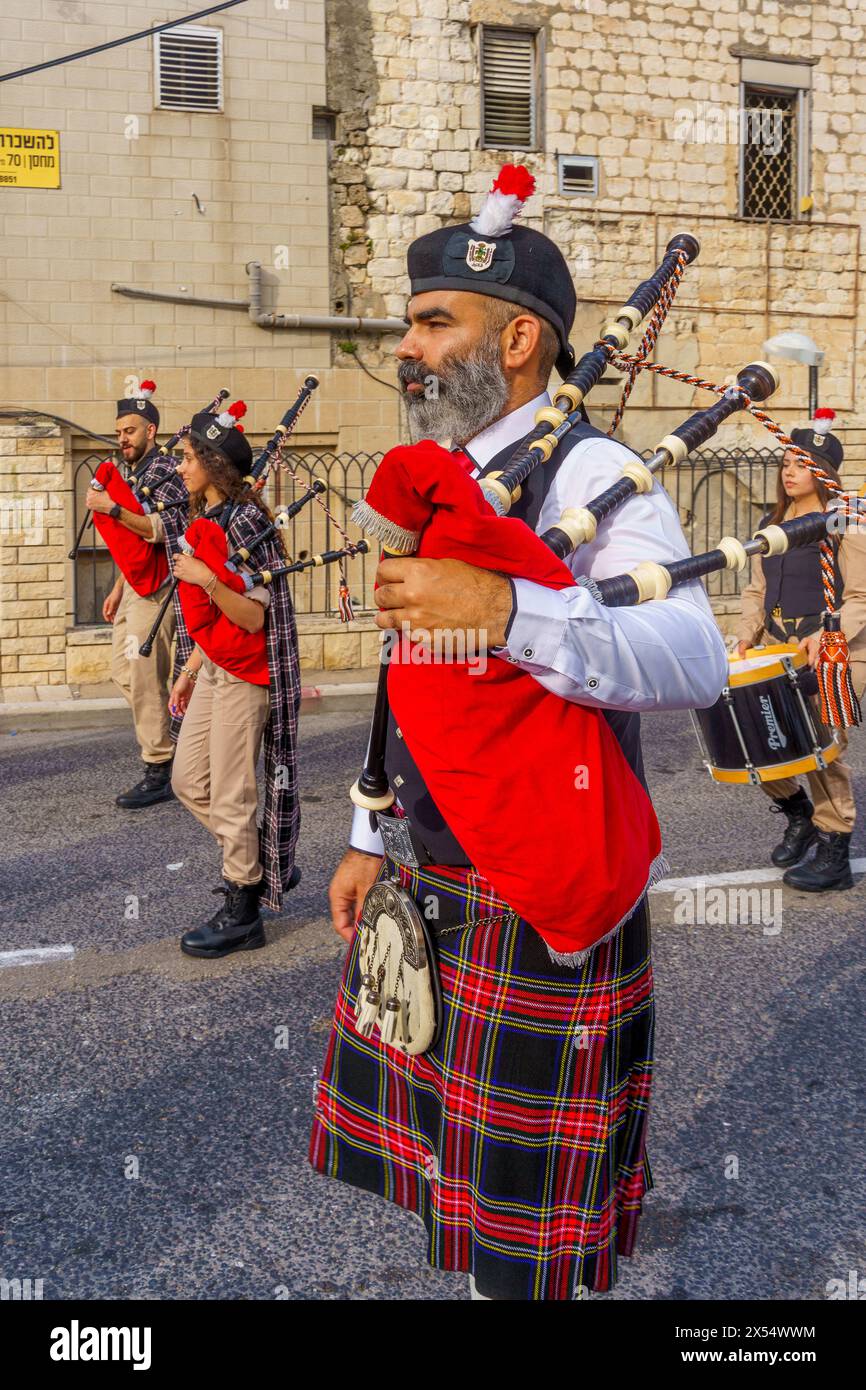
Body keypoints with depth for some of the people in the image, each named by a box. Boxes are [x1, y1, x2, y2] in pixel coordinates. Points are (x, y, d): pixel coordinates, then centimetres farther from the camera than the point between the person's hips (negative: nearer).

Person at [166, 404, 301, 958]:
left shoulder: (243, 524, -17)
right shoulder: (206, 522, 11)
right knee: (188, 781, 16)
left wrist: (207, 580, -30)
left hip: (243, 678, -10)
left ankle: (243, 915, 14)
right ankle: (266, 862, 30)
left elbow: (254, 618, -20)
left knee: (231, 798, 0)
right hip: (213, 673, 10)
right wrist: (189, 673, 20)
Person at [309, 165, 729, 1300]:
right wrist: (371, 840, 19)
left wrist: (501, 609, -44)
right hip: (432, 880, 8)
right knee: (451, 1162, 21)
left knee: (529, 1245, 6)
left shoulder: (590, 474, -16)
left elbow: (696, 662, -32)